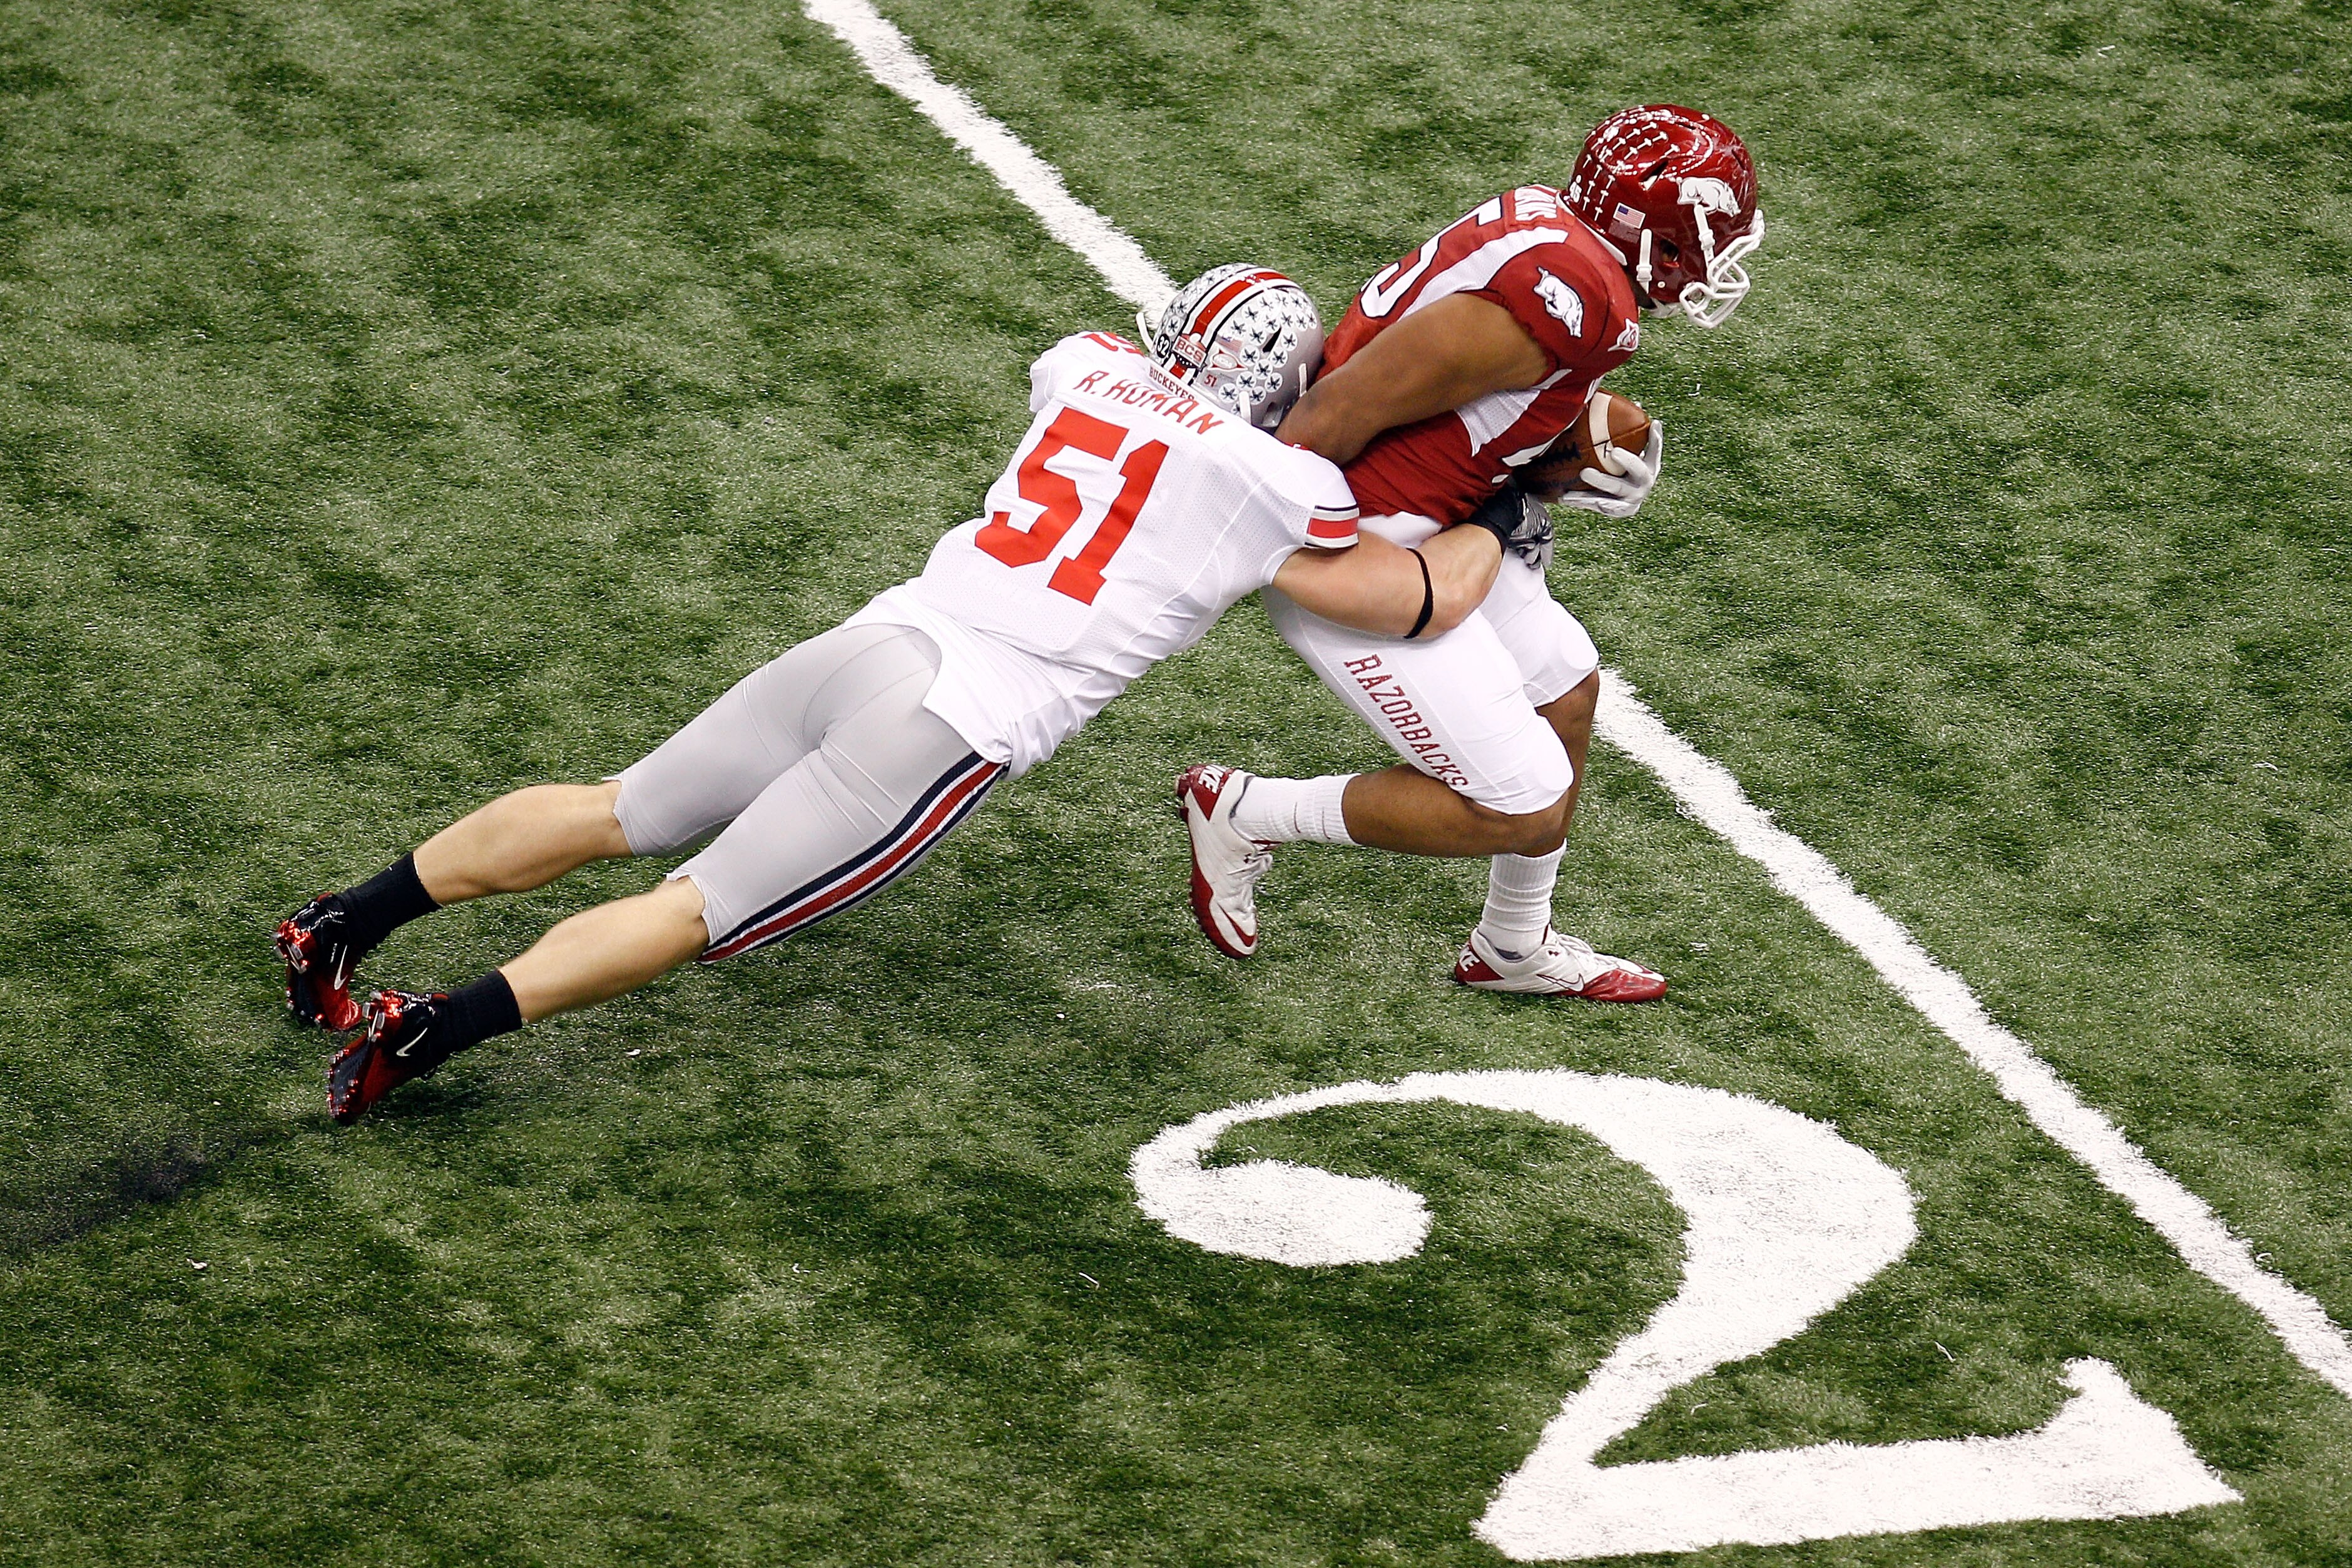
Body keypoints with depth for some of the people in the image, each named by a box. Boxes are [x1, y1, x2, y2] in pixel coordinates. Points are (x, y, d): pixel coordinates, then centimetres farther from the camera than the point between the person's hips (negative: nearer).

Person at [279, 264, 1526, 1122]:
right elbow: (1422, 602, 9)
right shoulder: (1266, 490, -2)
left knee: (617, 817, 17)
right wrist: (1497, 523, 27)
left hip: (876, 643, 6)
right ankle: (434, 1028, -17)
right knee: (697, 912, -5)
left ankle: (345, 920, 14)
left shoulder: (1085, 369, 14)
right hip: (948, 733, -6)